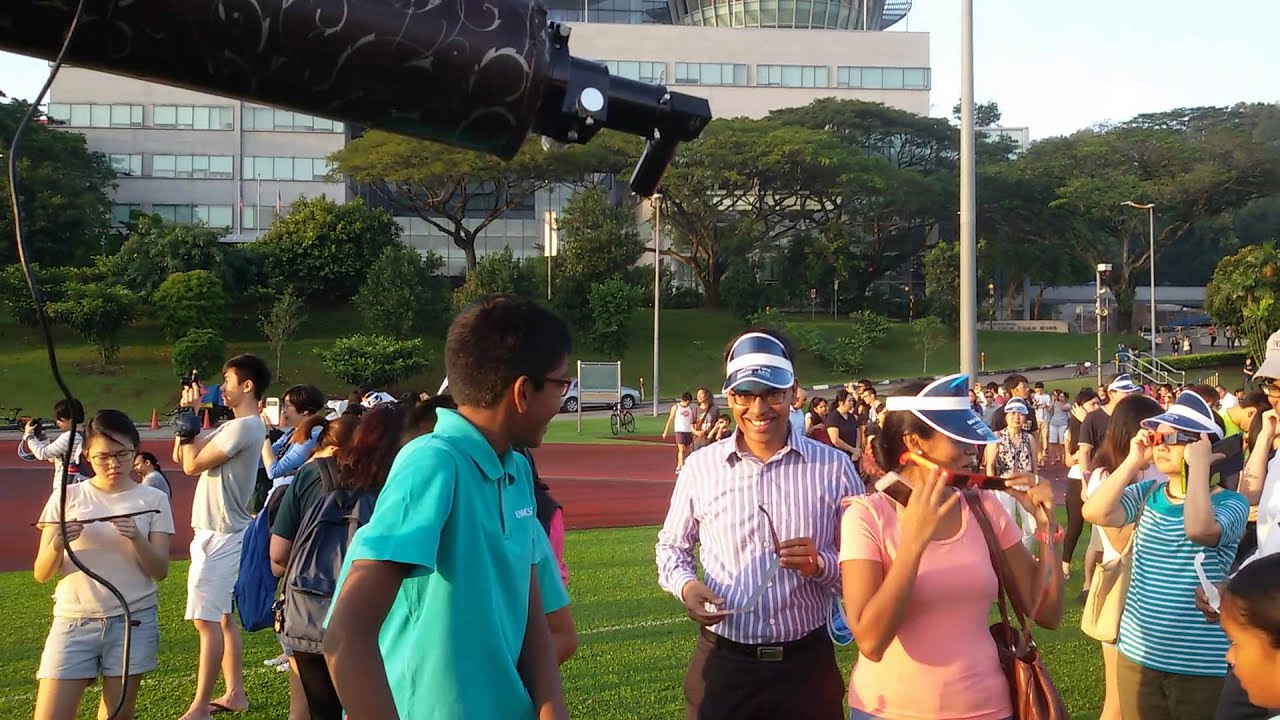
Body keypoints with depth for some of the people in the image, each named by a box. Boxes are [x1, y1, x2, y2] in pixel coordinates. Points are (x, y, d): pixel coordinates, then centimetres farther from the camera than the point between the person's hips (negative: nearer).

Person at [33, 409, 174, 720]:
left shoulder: (153, 500, 3)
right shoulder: (66, 497, 3)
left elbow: (160, 571, -1)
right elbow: (42, 574, 3)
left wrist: (136, 538, -19)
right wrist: (57, 545, -18)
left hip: (133, 622, 0)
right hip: (73, 623, 0)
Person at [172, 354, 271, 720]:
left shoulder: (245, 426, -18)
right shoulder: (232, 426, 15)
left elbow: (192, 465, -18)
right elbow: (180, 456, 15)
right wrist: (188, 414, 8)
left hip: (220, 536, -11)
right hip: (218, 534, 11)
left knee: (206, 620, -9)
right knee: (223, 617, 14)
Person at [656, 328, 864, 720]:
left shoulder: (834, 467, -1)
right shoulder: (700, 466, 0)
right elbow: (672, 546, 12)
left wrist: (821, 565, -16)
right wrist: (685, 586, -8)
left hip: (807, 663, 0)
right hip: (722, 664, 0)